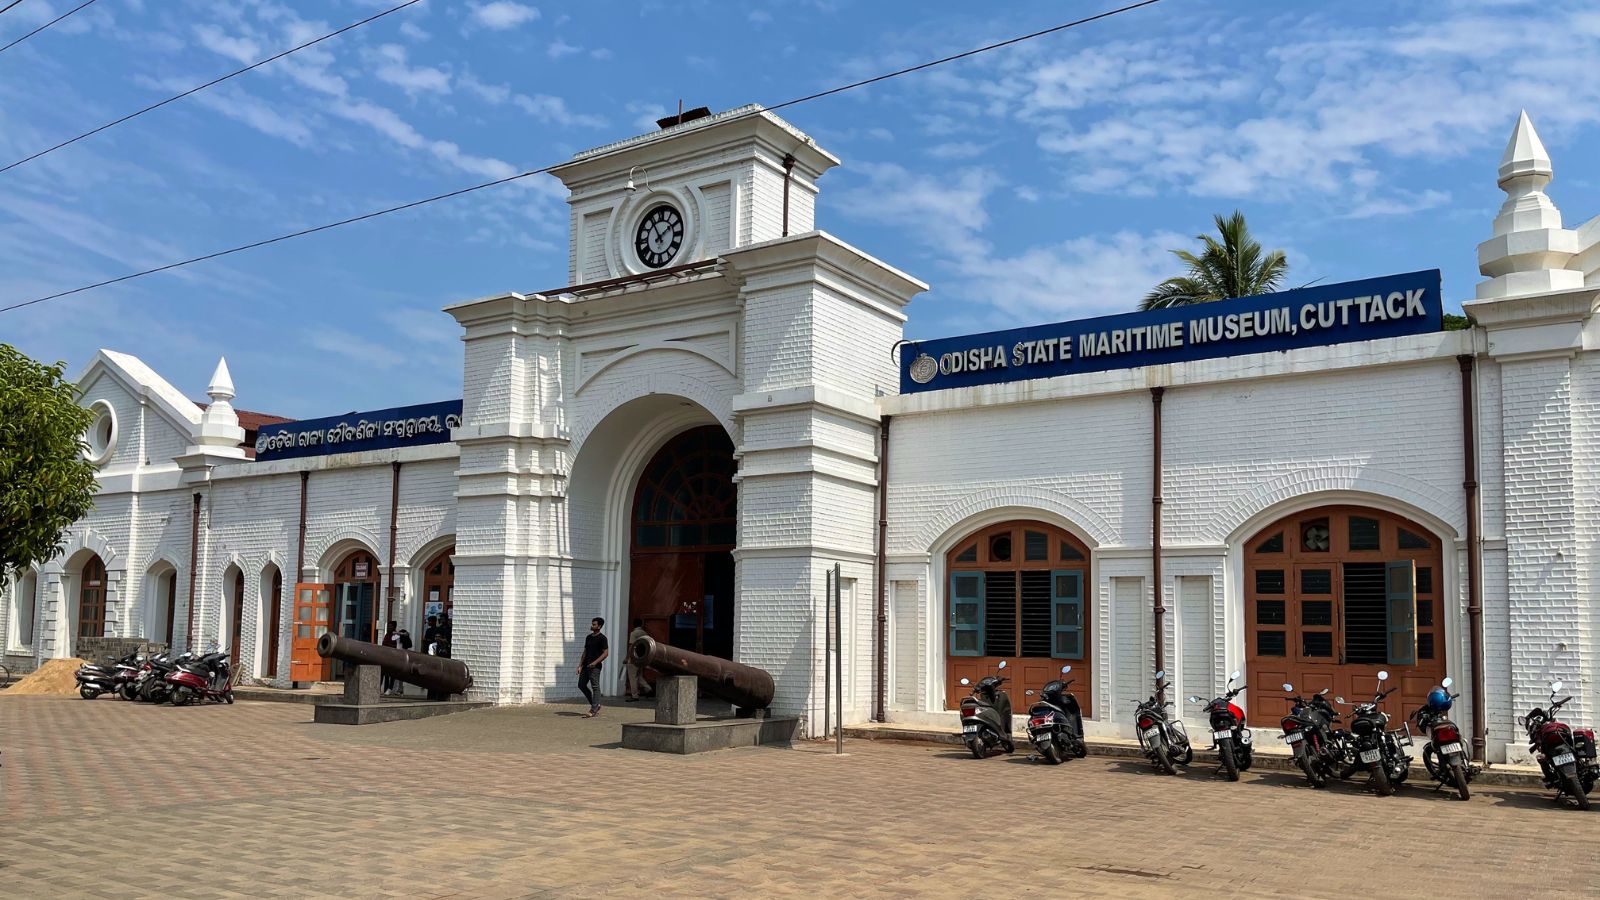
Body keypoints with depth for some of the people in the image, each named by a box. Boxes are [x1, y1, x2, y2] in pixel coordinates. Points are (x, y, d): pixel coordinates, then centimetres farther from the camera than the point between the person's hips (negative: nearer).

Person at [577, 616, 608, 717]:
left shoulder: (602, 638, -7)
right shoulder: (588, 637, 15)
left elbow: (606, 653, -12)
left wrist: (595, 662, -20)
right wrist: (580, 665, 12)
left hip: (595, 667, -9)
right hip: (586, 665, 9)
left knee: (595, 687, -7)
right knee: (581, 685, 10)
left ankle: (593, 710, -6)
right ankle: (595, 705, 20)